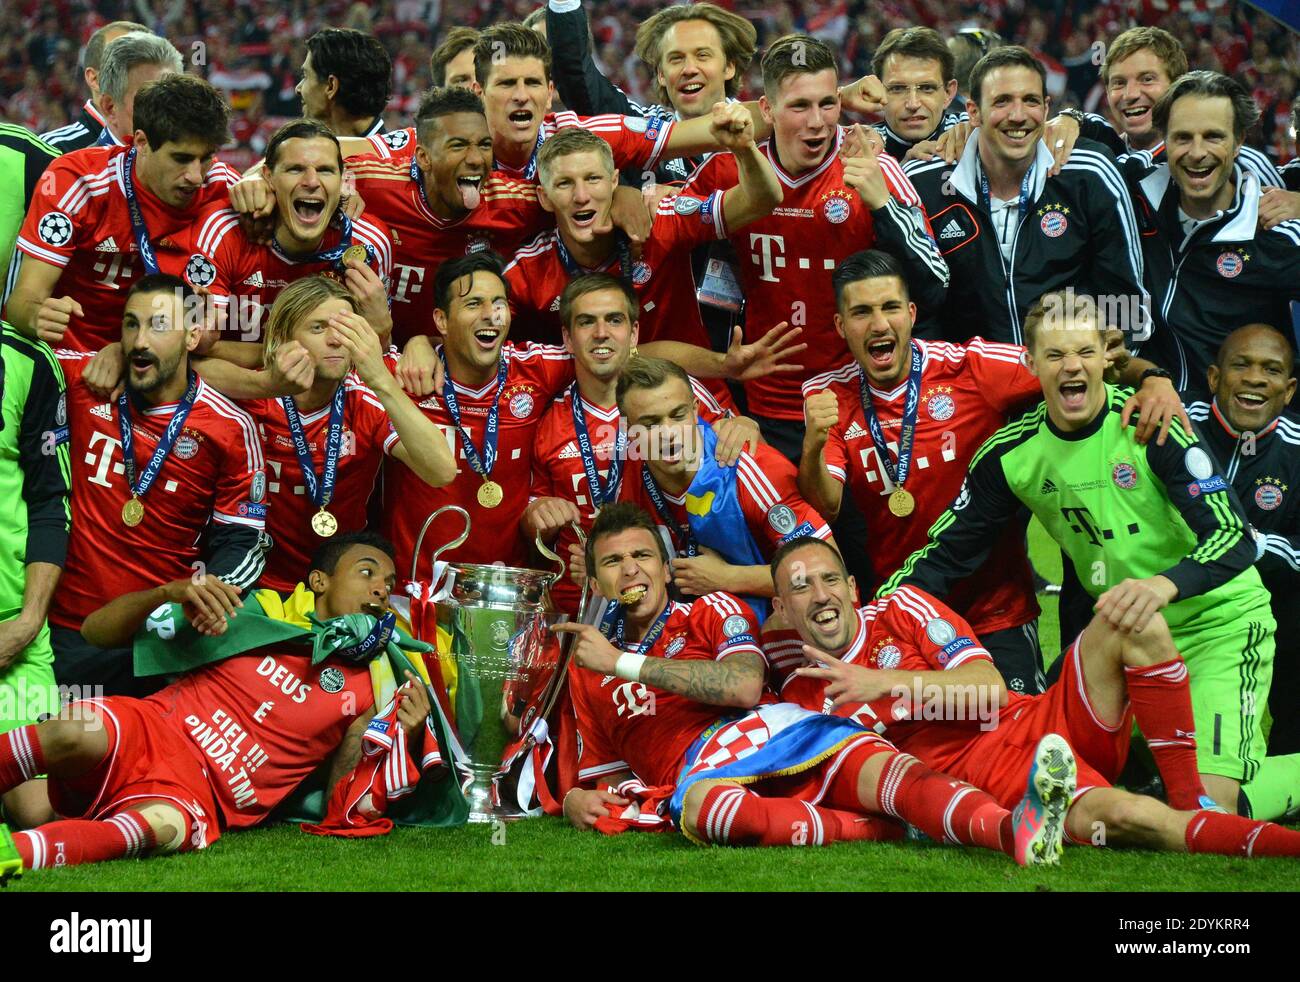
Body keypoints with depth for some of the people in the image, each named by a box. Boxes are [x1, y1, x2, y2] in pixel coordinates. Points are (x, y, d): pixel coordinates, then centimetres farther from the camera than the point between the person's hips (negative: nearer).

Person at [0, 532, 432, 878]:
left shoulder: (367, 694, 17)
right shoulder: (257, 610, 11)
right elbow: (98, 629, 9)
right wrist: (170, 592, -11)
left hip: (199, 799, 0)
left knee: (165, 825, -40)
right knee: (77, 735, -40)